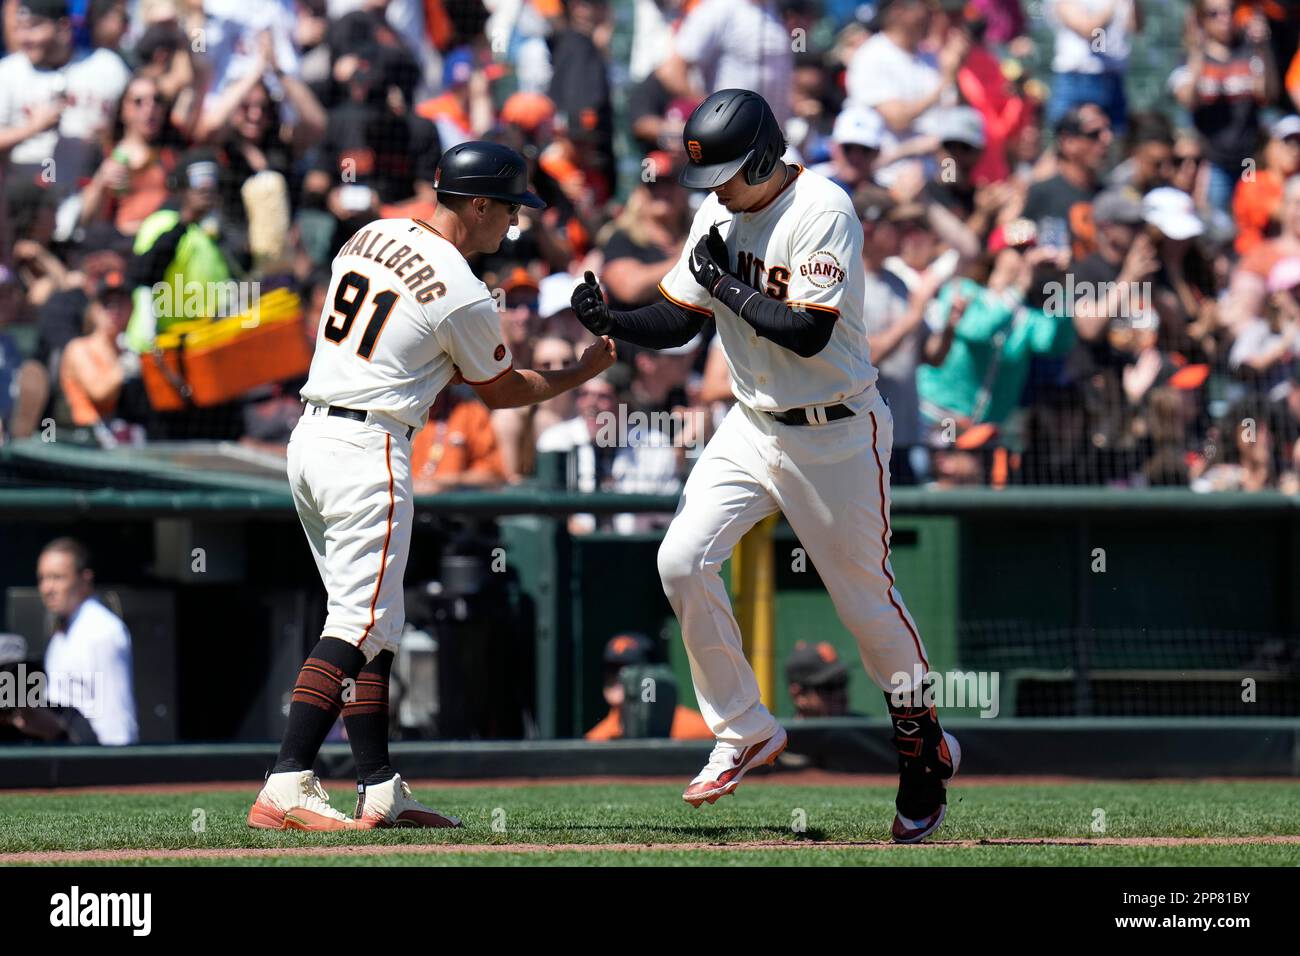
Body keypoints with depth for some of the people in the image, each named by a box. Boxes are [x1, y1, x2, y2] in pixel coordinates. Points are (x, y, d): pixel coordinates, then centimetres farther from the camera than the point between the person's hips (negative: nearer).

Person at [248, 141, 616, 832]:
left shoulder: (371, 236, 11)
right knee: (358, 623, -11)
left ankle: (380, 793, 13)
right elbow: (500, 392, 4)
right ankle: (285, 789, -21)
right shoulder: (463, 296, -11)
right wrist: (583, 373, 18)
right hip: (368, 449, -9)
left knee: (375, 623, 13)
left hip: (308, 438, 9)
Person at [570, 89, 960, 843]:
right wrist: (612, 323, -11)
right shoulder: (719, 213, 3)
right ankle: (746, 732, 7)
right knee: (683, 561, -8)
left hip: (837, 434, -7)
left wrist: (727, 284, -21)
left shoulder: (823, 211, -20)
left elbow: (809, 333, -27)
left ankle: (927, 751, 24)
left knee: (867, 598, 3)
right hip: (753, 427, 7)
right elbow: (679, 321, 7)